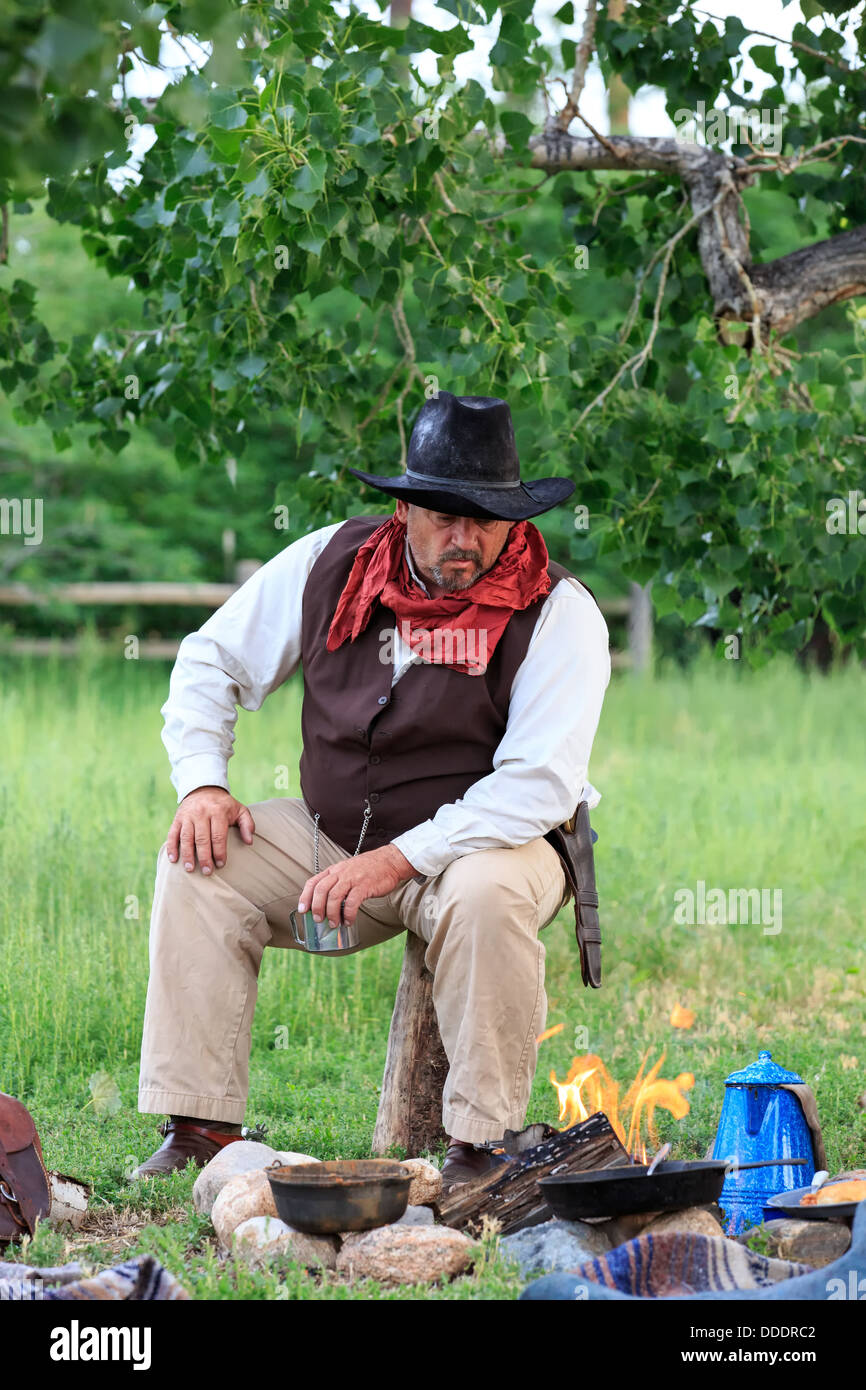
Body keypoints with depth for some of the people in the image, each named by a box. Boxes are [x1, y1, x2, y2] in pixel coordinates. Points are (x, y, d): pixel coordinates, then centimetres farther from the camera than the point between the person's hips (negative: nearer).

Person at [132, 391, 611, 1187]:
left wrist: (397, 860, -29)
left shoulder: (558, 613, -16)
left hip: (485, 844, -4)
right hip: (332, 837, 5)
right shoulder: (332, 564, -3)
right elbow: (213, 660, 9)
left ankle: (480, 1145, -25)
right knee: (200, 863, -15)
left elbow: (541, 785, -23)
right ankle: (199, 1130, -13)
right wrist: (202, 784, -8)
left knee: (487, 896, -38)